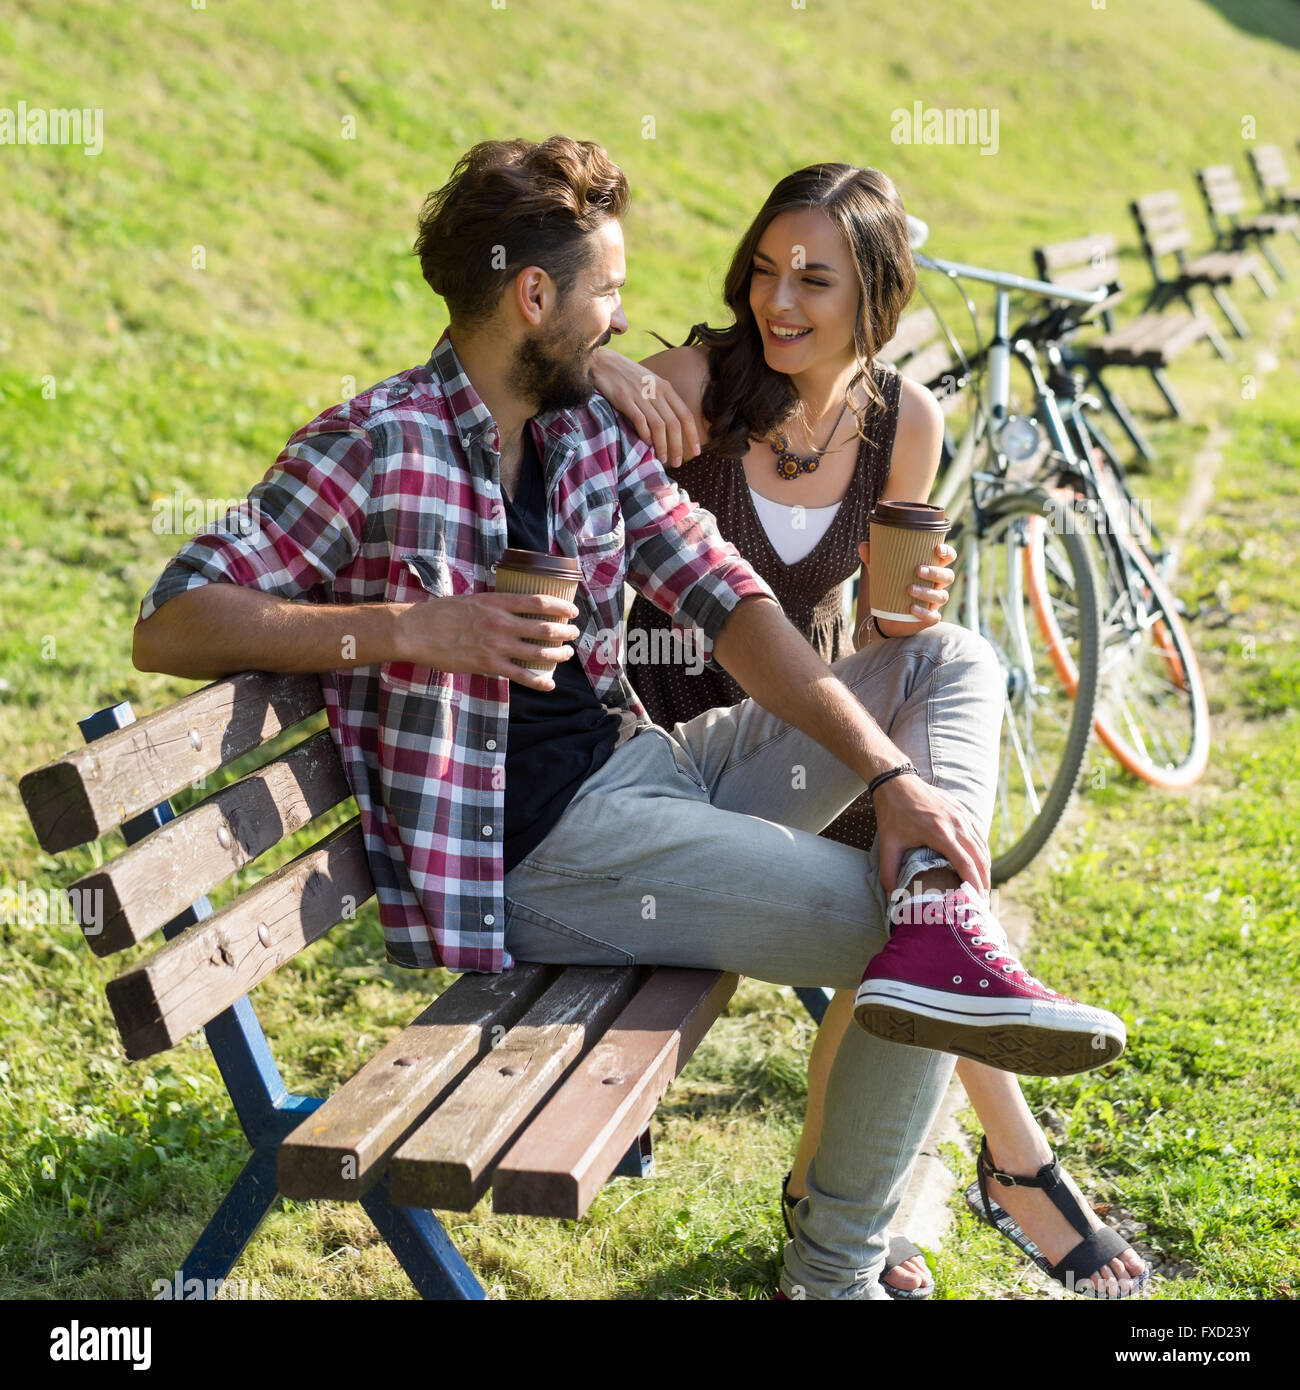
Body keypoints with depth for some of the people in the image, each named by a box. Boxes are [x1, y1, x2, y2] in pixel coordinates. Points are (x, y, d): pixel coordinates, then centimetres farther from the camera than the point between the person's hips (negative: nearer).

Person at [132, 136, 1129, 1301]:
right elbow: (167, 625, -16)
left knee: (955, 664, 9)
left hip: (651, 765, 9)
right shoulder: (375, 448, -12)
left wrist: (889, 774, -12)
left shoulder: (593, 431, 9)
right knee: (897, 929, -15)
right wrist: (406, 626, -26)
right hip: (540, 854, -9)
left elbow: (730, 607, 1)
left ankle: (946, 934, -19)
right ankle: (833, 1272, 1)